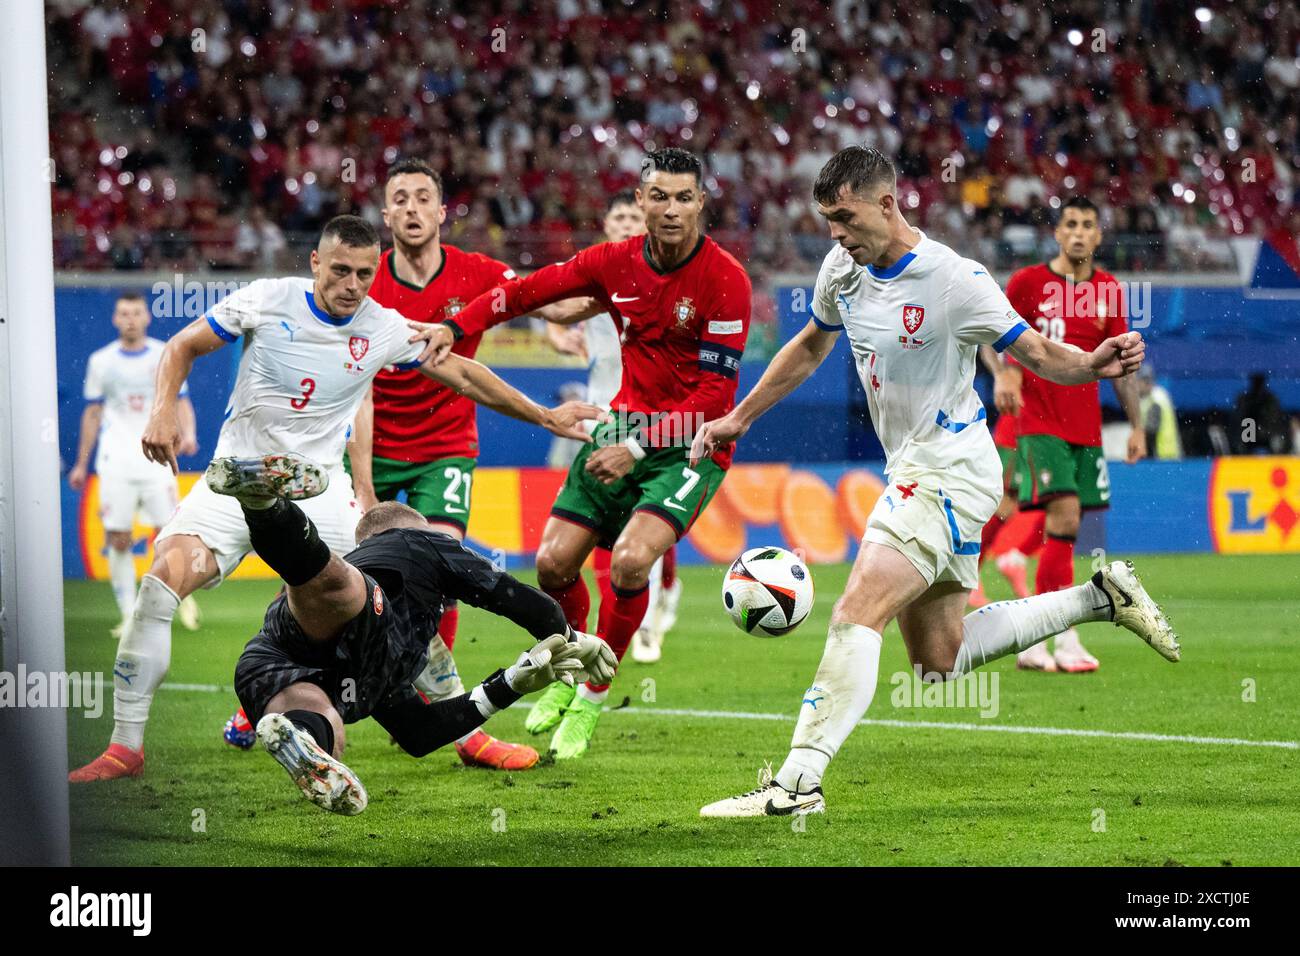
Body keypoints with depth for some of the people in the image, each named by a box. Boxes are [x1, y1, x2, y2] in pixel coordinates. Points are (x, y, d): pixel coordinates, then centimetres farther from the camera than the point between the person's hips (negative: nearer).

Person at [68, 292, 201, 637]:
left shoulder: (167, 356, 5)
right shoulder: (101, 360, 8)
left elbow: (182, 402, 7)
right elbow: (92, 414, 14)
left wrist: (187, 433, -14)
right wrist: (81, 464, 13)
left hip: (156, 459, -1)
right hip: (116, 462, 1)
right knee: (118, 539, -4)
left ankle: (182, 594, 16)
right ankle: (128, 615, 3)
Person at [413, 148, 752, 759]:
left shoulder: (725, 279, -17)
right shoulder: (615, 262, -2)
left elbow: (716, 393, -19)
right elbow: (531, 290, 11)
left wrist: (639, 446, -24)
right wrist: (456, 326, -1)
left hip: (692, 444, -5)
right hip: (626, 425, 5)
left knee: (630, 561, -24)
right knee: (553, 563, 1)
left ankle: (591, 703, -4)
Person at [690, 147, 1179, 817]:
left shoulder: (954, 280, -18)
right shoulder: (844, 267, 3)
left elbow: (1038, 354, -13)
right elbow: (810, 347, 21)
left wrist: (1094, 364, -34)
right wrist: (738, 419, 21)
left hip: (950, 469, -9)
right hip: (914, 473, 9)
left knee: (856, 616, -21)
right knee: (938, 661, 14)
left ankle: (797, 784, -25)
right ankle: (1098, 598, 25)